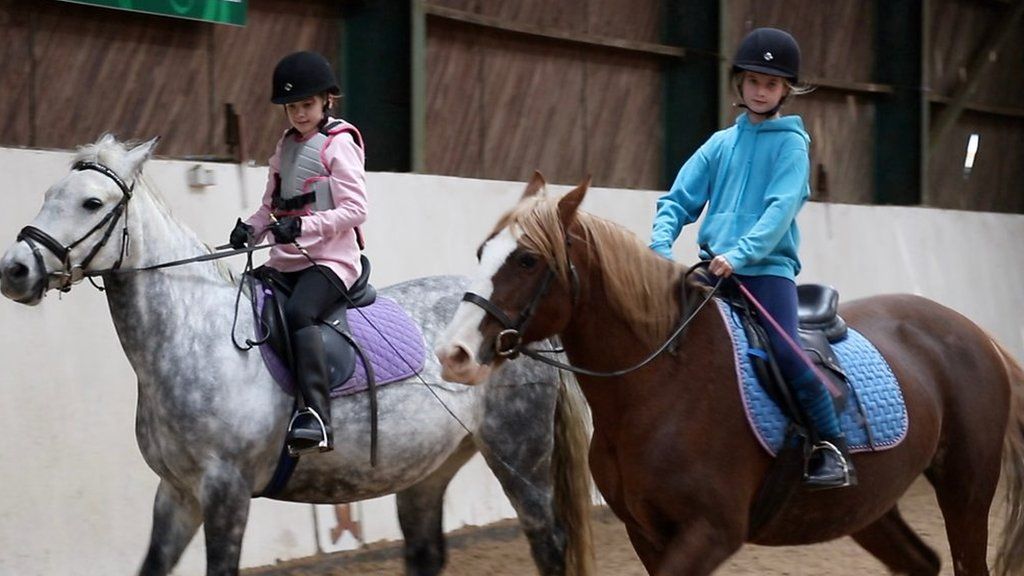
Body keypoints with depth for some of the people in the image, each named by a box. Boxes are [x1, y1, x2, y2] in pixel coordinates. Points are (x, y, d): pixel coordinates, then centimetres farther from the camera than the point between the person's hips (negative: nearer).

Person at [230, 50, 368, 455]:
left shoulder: (339, 144, -3)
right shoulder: (285, 148, 20)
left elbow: (355, 209, -12)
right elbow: (271, 206, 23)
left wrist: (302, 226, -24)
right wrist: (251, 228, 0)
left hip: (331, 258, -8)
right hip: (286, 261, 8)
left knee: (298, 312, -34)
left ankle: (317, 417, -42)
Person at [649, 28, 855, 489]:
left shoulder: (790, 145, 3)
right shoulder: (721, 144, 16)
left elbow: (781, 209, -11)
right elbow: (679, 199, 11)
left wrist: (740, 253, -25)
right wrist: (661, 243, -9)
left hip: (767, 268, -5)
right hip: (713, 269, 5)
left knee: (786, 352, -23)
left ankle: (833, 449, -12)